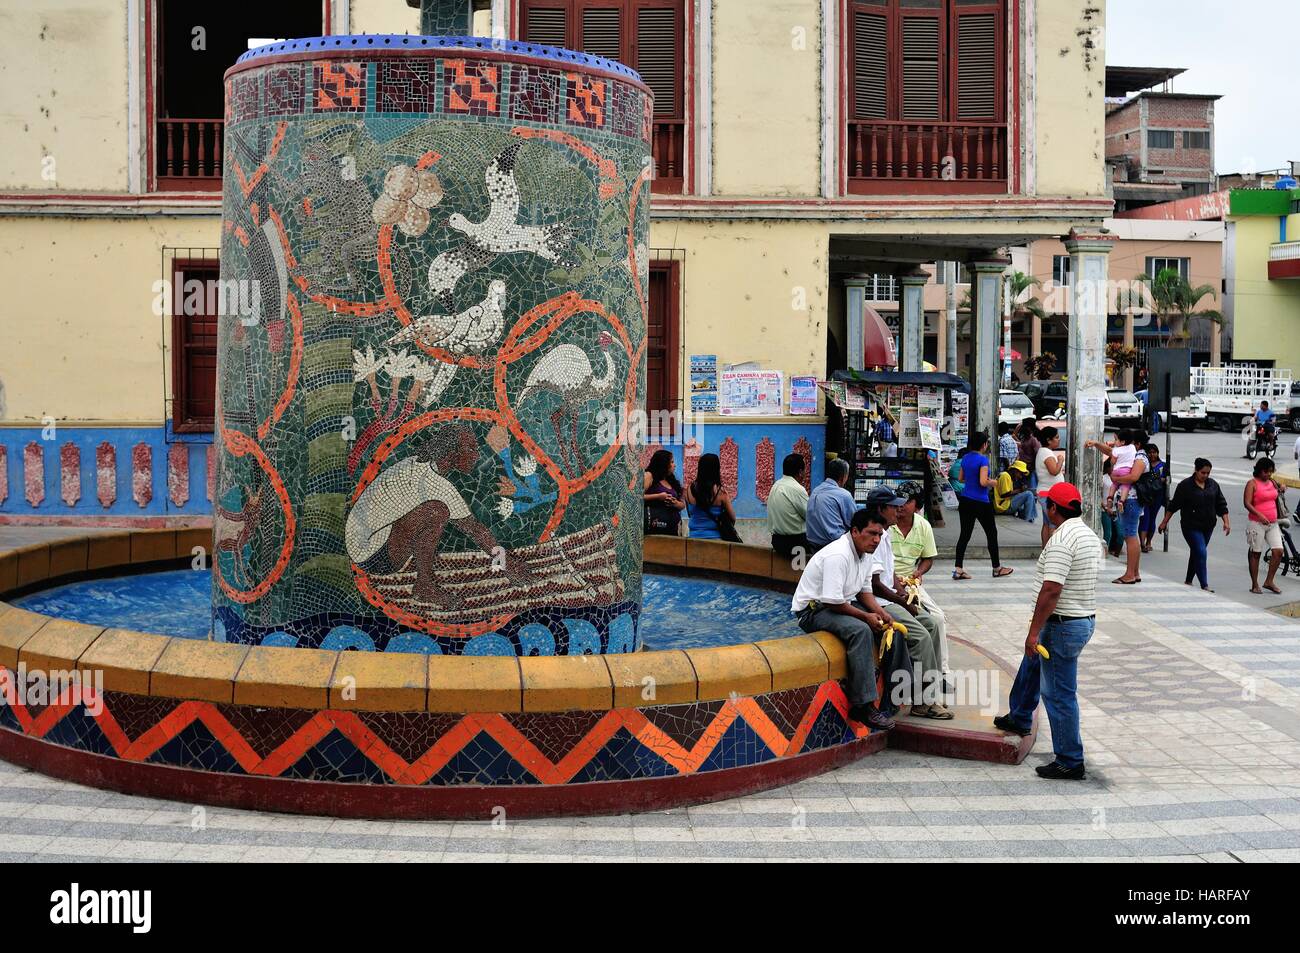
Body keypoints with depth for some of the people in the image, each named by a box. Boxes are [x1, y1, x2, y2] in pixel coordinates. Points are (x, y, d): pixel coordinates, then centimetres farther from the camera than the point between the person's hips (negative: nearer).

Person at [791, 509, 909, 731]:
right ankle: (863, 706, -35)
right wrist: (866, 616, -20)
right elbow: (833, 602, -29)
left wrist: (879, 612, -3)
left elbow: (864, 591, 15)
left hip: (843, 604, 10)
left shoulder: (865, 553, 6)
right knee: (860, 630, -34)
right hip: (814, 610, -10)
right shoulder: (838, 555, -26)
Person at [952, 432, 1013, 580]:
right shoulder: (983, 459, -15)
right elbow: (983, 482, -22)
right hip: (980, 503, -7)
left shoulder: (965, 458, 7)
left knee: (965, 534, 6)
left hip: (965, 500, 7)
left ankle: (958, 569, -1)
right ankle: (997, 568, 21)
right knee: (991, 533, 10)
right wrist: (993, 482, -4)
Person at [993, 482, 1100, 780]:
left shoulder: (1061, 540, -22)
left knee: (1059, 694, -2)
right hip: (1084, 619, 11)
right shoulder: (1090, 536, 10)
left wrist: (1034, 631, -22)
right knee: (1032, 665, 30)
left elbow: (1051, 590, -26)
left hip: (1062, 625, -11)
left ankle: (1070, 763, 4)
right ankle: (1019, 719, 48)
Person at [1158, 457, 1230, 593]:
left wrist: (1226, 522, -2)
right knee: (1201, 553, -14)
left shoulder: (1213, 485, 7)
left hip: (1208, 527, 5)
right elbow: (1173, 505, -2)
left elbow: (1221, 505, 9)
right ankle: (1204, 585, -14)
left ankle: (1188, 580, 28)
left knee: (1196, 553, 15)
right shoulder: (1185, 485, -7)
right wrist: (1165, 522, 0)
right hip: (1191, 526, -5)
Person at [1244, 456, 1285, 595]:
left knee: (1278, 551, -4)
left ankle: (1269, 581, 9)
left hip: (1273, 523, 6)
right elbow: (1247, 503, -15)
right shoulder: (1252, 483, -6)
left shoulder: (1273, 482, 12)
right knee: (1255, 553, 2)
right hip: (1257, 524, -6)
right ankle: (1255, 585, 10)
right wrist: (1260, 515, -28)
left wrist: (1280, 491, 8)